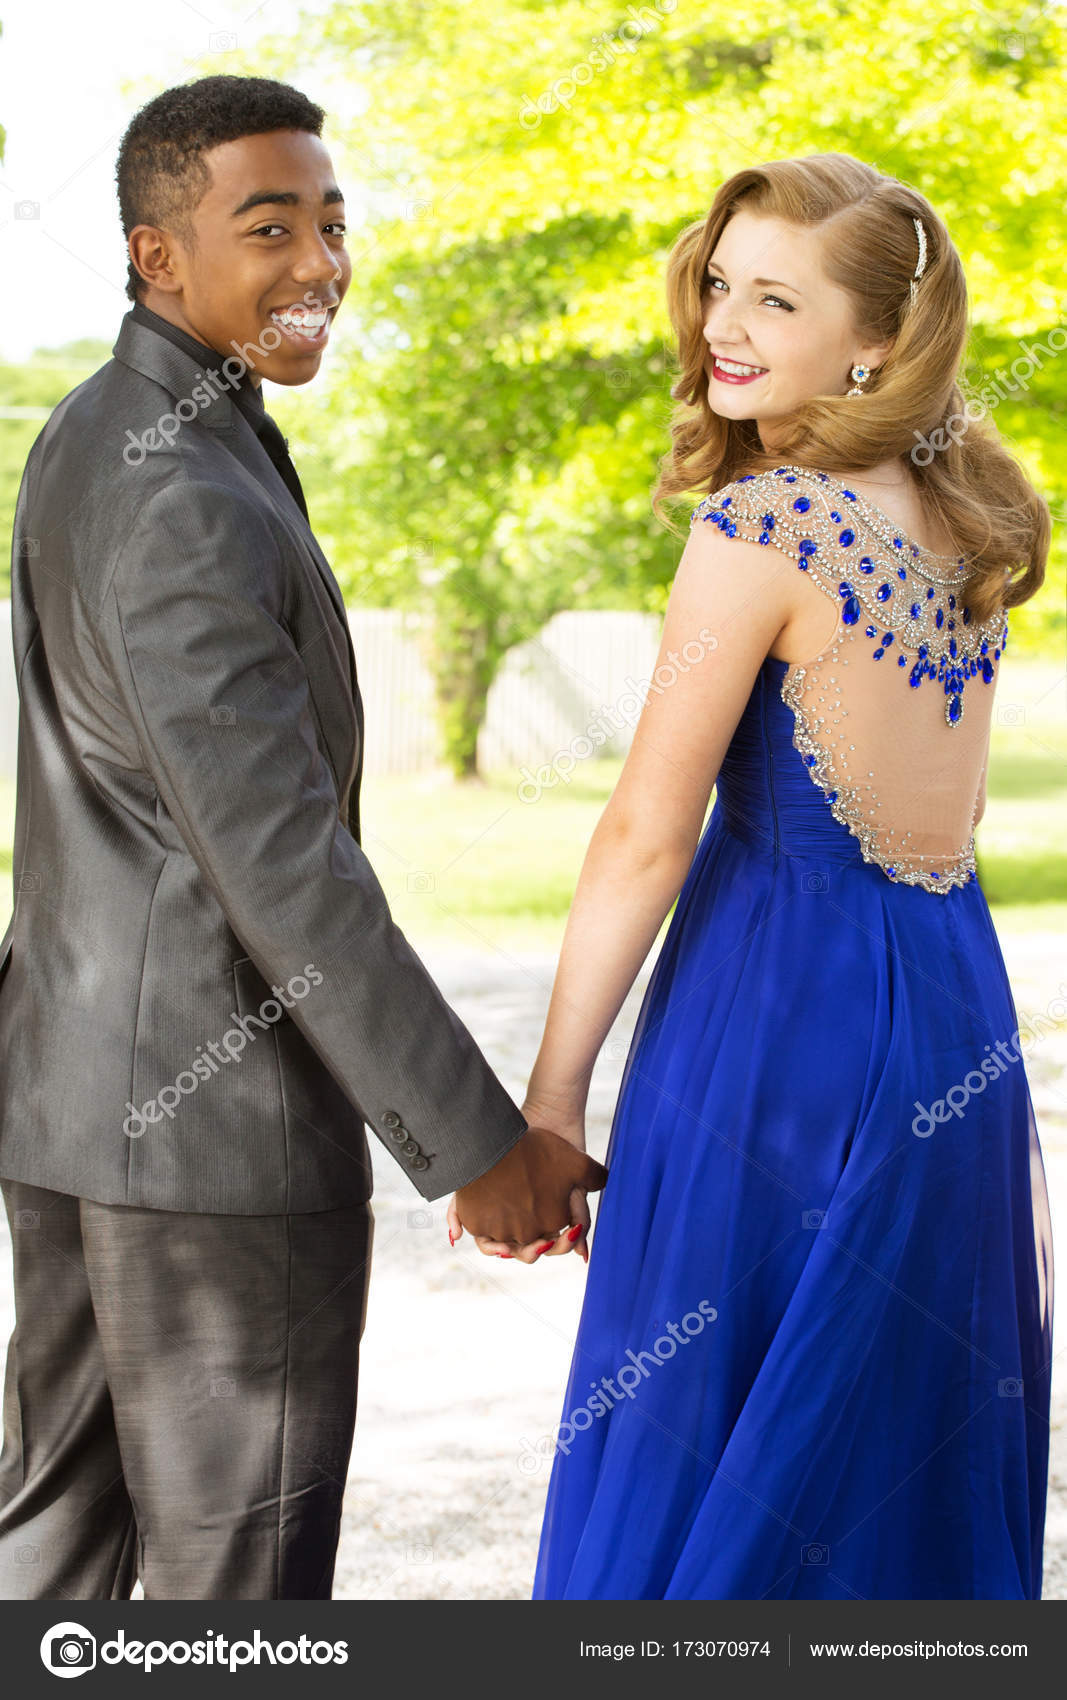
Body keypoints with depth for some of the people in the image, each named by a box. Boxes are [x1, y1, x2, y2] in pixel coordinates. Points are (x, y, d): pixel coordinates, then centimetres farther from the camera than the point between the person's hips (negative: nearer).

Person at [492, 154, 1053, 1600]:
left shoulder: (764, 524, -13)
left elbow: (648, 833, -14)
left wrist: (549, 1093, -9)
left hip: (781, 1019, -8)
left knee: (707, 1473, 3)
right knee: (916, 1473, 15)